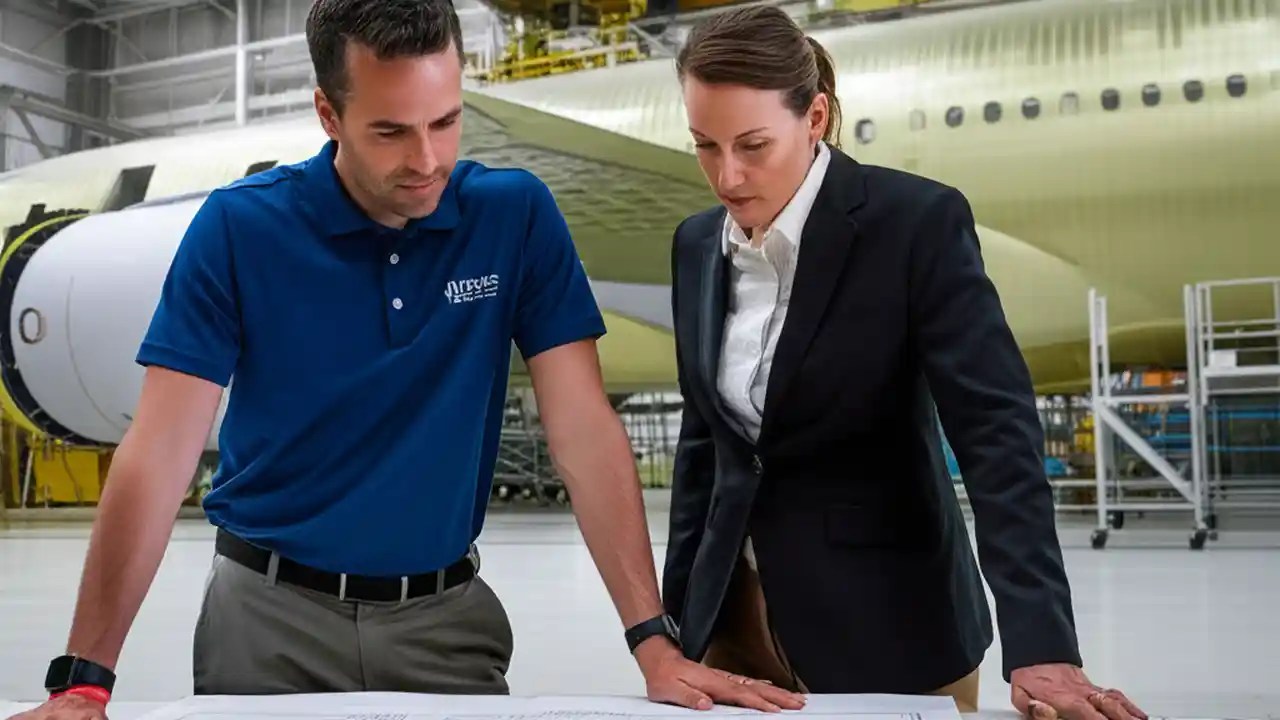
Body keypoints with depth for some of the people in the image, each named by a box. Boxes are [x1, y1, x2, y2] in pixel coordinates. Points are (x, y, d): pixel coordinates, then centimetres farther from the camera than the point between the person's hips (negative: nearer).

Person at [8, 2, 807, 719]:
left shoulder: (517, 214, -9)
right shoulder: (238, 228, -11)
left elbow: (585, 431, -11)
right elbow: (162, 453, -13)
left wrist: (653, 638, -18)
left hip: (446, 612, 1)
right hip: (270, 612, 0)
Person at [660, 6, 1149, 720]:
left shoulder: (918, 221, -14)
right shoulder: (697, 245, 2)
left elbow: (998, 430, -20)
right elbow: (703, 435, 10)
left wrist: (1041, 645, -28)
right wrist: (675, 610, 9)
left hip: (886, 630, -4)